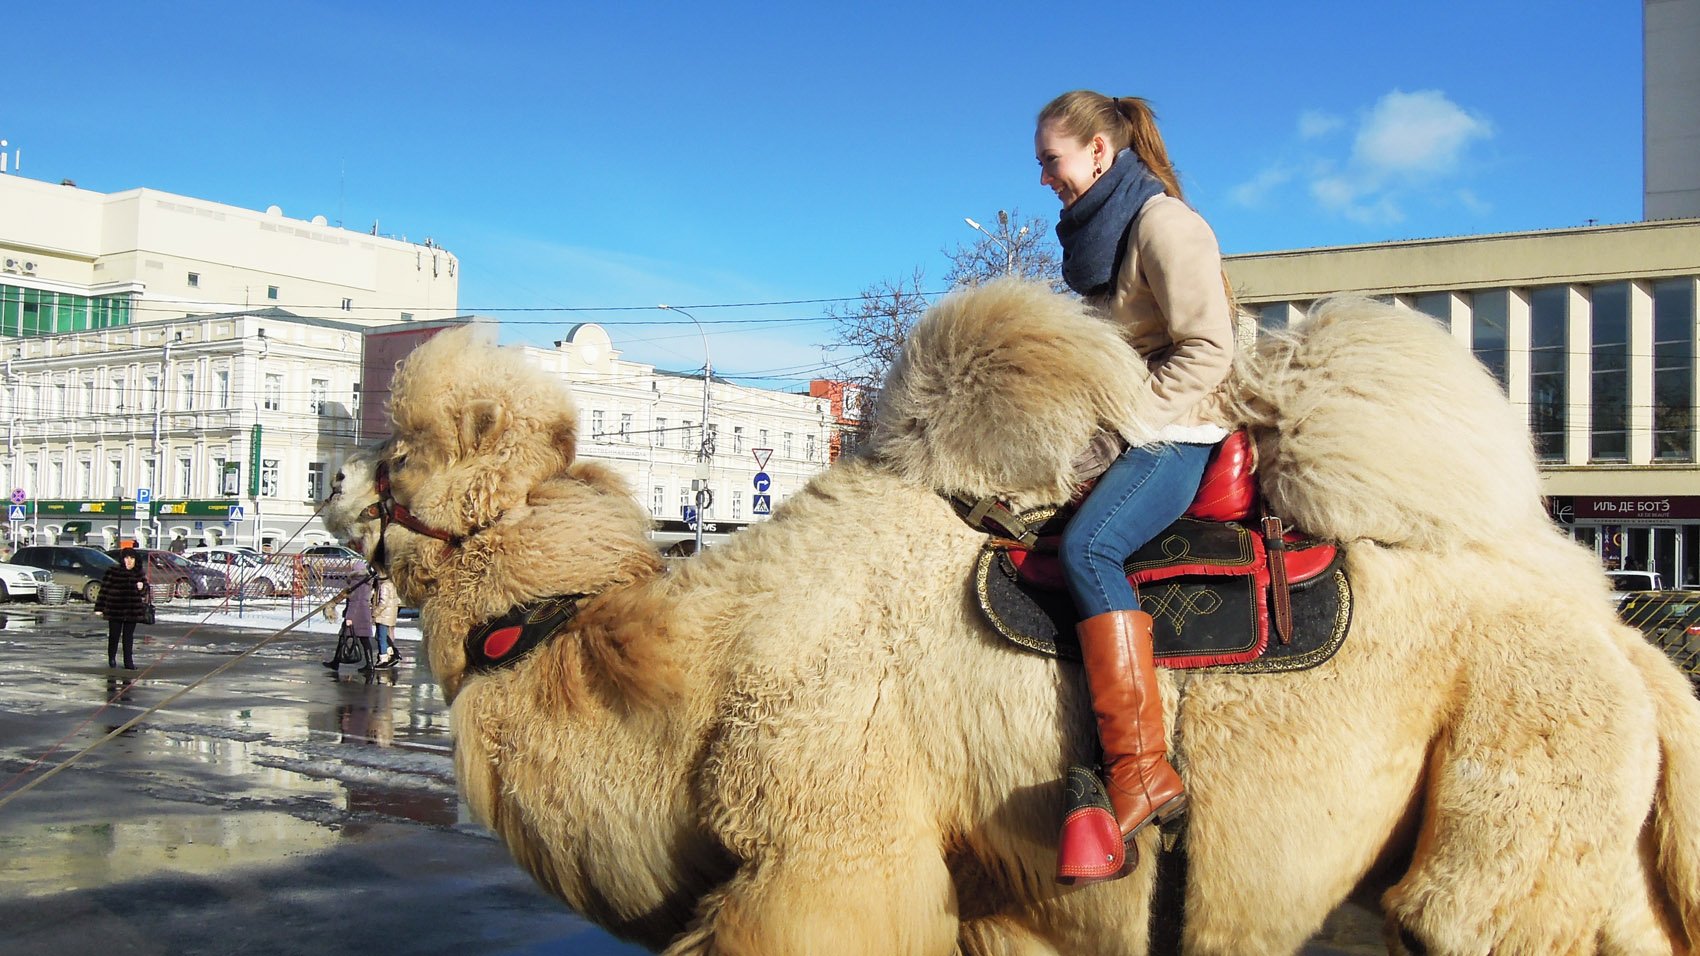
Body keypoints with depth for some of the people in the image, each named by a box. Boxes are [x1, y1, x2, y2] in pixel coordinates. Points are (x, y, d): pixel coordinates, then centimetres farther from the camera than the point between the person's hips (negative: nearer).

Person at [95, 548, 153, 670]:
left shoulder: (140, 574, 4)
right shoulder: (113, 571, -7)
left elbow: (145, 592, 12)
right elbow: (104, 589, -5)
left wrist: (142, 587, -13)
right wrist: (99, 608, -7)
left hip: (132, 611, 2)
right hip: (115, 610, -2)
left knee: (129, 636, 6)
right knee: (114, 635, 7)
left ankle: (128, 661, 10)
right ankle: (112, 658, 28)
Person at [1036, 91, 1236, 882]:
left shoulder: (1164, 222, -9)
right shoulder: (1095, 230, 19)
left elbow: (1207, 351, -16)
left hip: (1172, 435, -10)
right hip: (1115, 431, 10)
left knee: (1087, 546, -34)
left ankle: (1141, 771, -34)